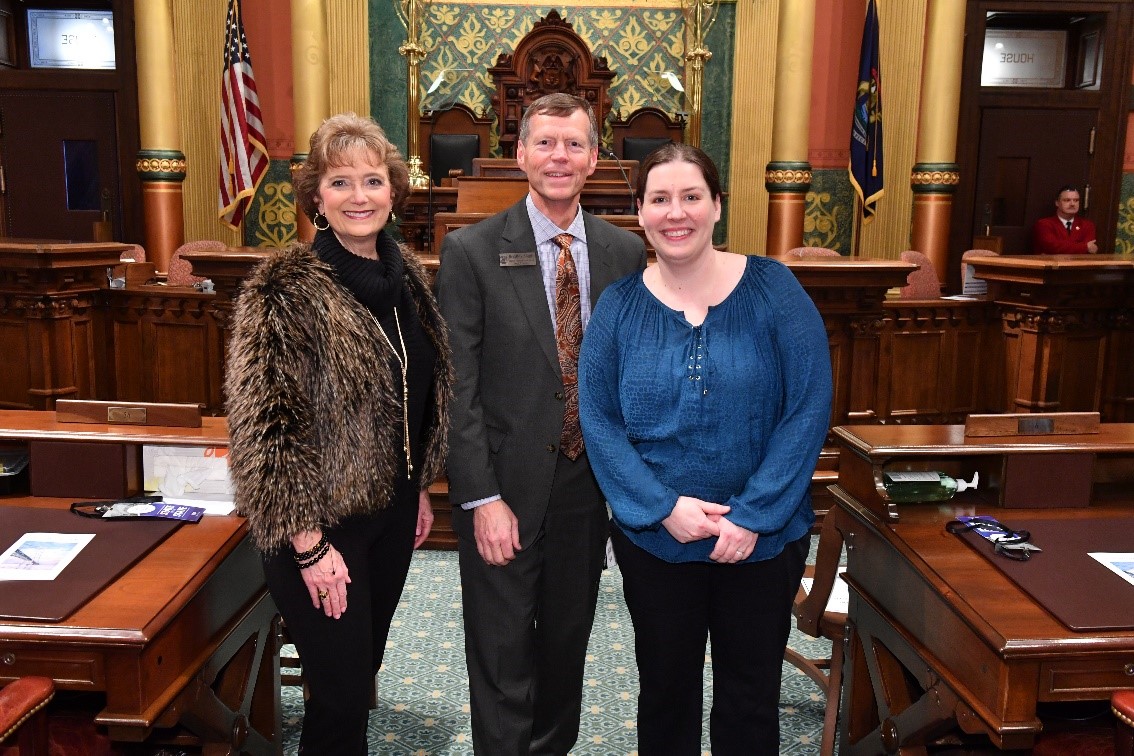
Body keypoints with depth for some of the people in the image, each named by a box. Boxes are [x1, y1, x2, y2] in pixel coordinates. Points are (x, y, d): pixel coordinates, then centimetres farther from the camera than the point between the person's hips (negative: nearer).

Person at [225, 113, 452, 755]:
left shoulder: (407, 274, 3)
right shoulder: (285, 289, -17)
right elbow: (266, 428, -18)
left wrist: (420, 489, 15)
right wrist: (308, 544, -18)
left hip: (393, 510, 6)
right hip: (324, 522, -6)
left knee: (365, 666, 21)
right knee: (341, 692, 4)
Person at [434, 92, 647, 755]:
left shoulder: (626, 252, 2)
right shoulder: (472, 251, -8)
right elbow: (458, 387, -11)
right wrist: (482, 498, -15)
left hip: (588, 483, 4)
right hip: (505, 488, -3)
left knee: (568, 644, 19)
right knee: (502, 658, 8)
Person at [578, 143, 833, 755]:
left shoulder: (772, 288, -8)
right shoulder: (618, 306, -3)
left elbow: (810, 406, -11)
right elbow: (598, 419, -5)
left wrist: (754, 514, -16)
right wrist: (663, 507, -16)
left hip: (764, 538, -1)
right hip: (654, 539, 1)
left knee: (751, 695, 15)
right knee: (664, 688, 18)